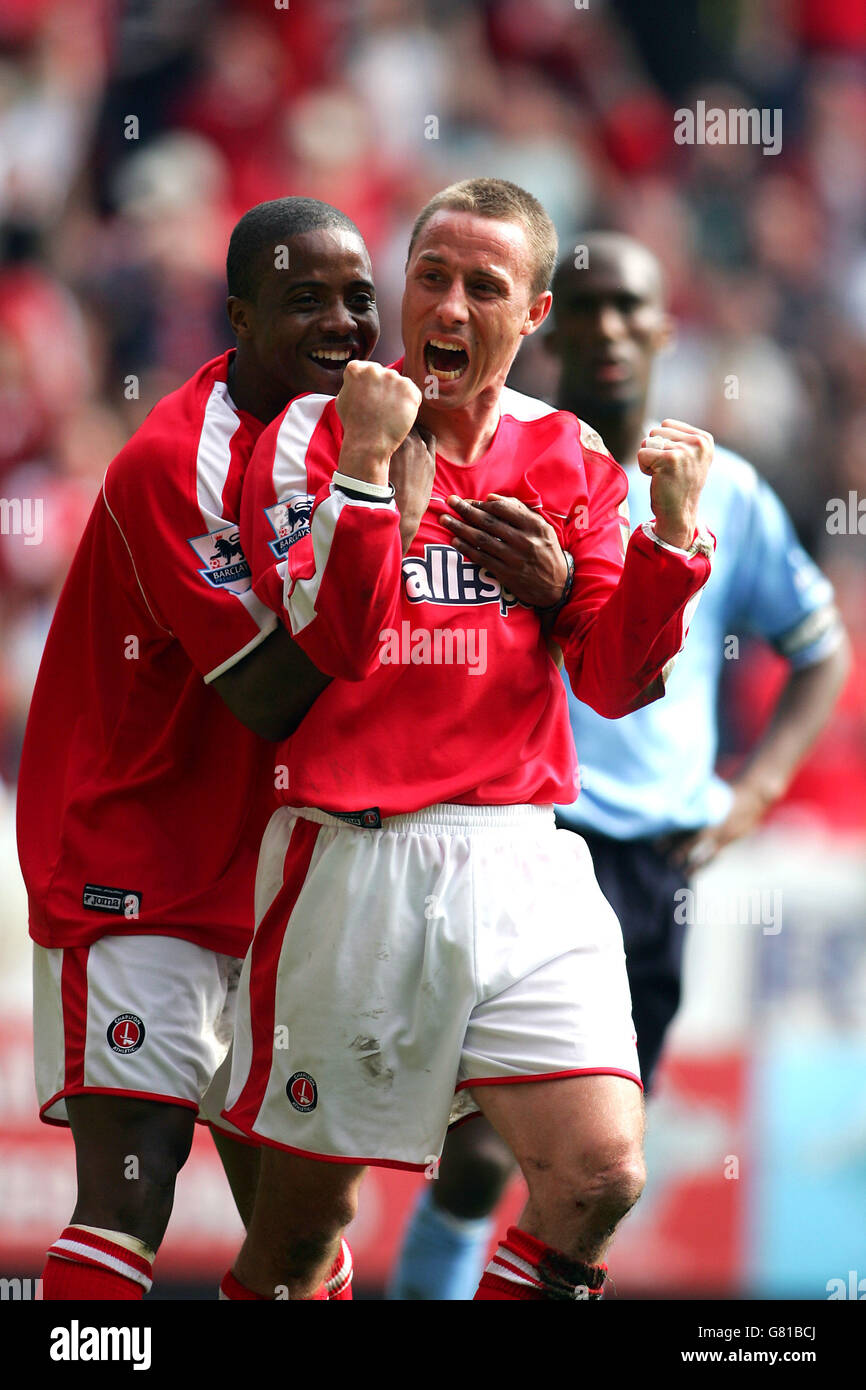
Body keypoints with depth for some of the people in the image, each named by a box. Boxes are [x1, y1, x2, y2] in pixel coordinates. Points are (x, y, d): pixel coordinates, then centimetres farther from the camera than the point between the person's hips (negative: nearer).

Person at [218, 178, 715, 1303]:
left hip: (526, 861, 2)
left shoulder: (572, 458, 10)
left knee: (600, 1177, -13)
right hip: (355, 859, -2)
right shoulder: (314, 436, 1)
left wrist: (675, 532, -11)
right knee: (306, 1209, 3)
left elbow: (614, 684, 2)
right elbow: (337, 643, -12)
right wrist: (369, 462, -20)